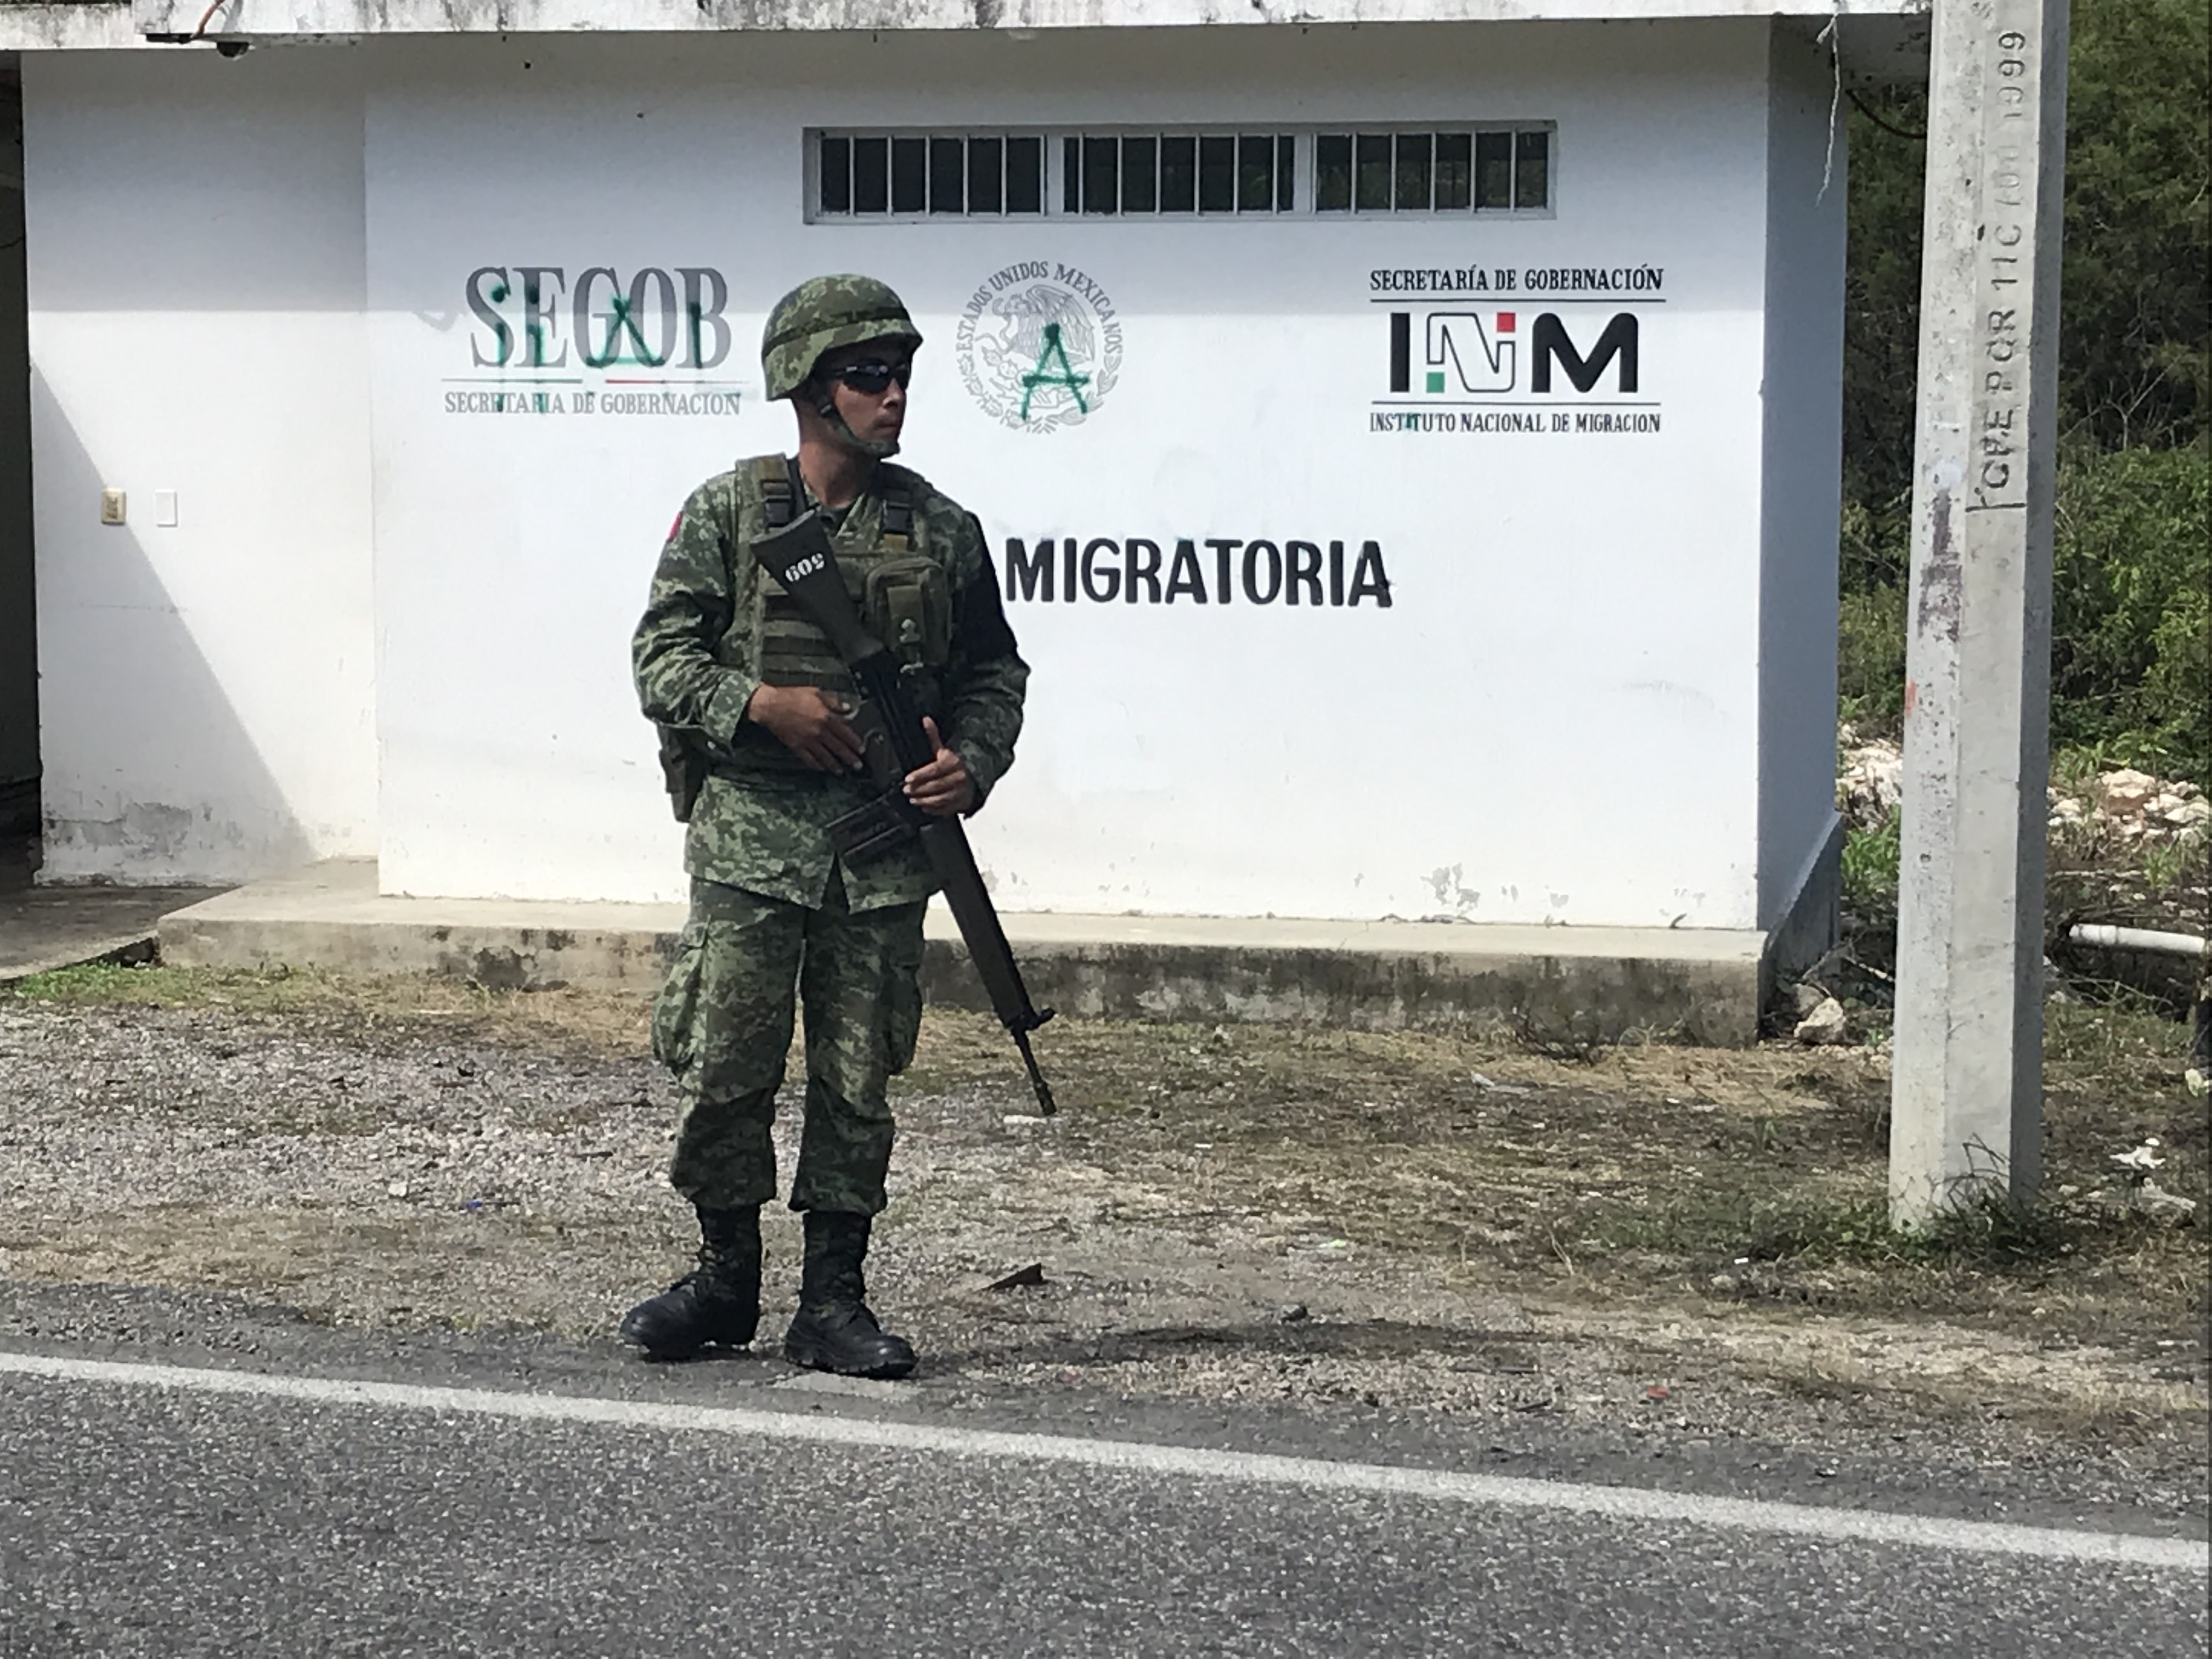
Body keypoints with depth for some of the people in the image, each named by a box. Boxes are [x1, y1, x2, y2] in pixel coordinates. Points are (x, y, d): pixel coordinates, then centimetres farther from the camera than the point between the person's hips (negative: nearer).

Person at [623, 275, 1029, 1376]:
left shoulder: (942, 531, 7)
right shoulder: (727, 514, 0)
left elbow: (994, 673, 14)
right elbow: (663, 661, 0)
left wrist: (972, 765, -4)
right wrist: (764, 705, -15)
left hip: (885, 842, 2)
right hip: (750, 838, -2)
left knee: (856, 1082, 5)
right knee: (724, 1072, 0)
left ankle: (832, 1302, 14)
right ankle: (726, 1279, 19)